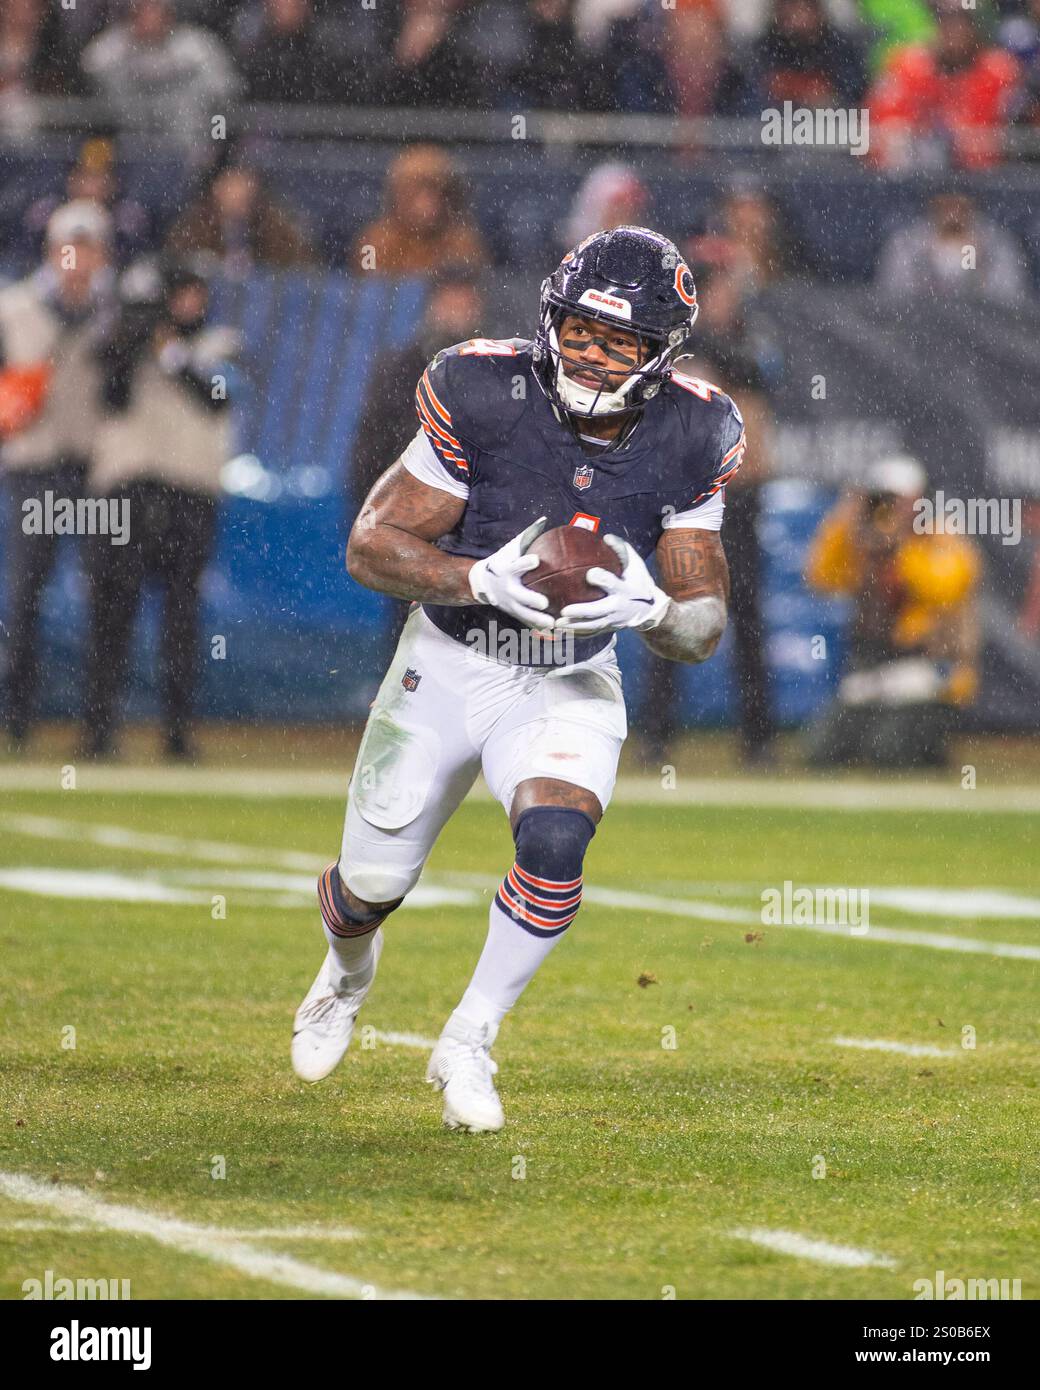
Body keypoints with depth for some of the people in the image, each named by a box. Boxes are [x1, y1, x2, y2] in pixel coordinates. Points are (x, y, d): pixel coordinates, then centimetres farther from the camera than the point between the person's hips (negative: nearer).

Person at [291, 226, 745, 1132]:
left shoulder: (687, 439, -13)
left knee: (555, 838, -27)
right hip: (449, 665, -1)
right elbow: (371, 545, -16)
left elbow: (704, 627, -7)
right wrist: (484, 581, -32)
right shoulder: (487, 397, -21)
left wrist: (651, 609, -30)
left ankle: (468, 1043, -7)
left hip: (572, 681, 1)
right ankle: (349, 971, 46)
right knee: (374, 881, 7)